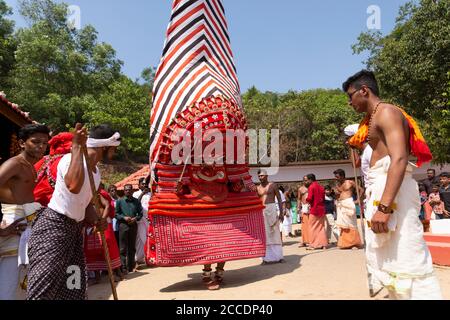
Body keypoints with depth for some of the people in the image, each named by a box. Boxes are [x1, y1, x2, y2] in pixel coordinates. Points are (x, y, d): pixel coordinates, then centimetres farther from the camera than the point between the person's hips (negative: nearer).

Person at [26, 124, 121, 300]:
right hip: (53, 225, -9)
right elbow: (74, 186, -38)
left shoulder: (96, 172, 12)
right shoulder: (70, 159, -15)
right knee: (43, 285, -8)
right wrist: (77, 146, -33)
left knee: (73, 286, 9)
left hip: (75, 228, 9)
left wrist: (97, 220, 0)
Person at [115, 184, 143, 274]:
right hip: (123, 225, -2)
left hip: (133, 225, 2)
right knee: (123, 248, -3)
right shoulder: (119, 201, 5)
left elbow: (140, 213, 10)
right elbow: (116, 214, 3)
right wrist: (124, 218, -12)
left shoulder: (136, 201, 10)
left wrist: (136, 218, -9)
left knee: (132, 247, 9)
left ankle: (131, 267, 17)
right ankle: (123, 268, 1)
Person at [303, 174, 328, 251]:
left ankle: (313, 245, 4)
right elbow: (323, 198, 16)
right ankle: (323, 244, 12)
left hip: (314, 209, -6)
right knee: (321, 227, 12)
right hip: (321, 209, 7)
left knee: (313, 227, 2)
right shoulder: (321, 187, 12)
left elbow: (309, 198, -18)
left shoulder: (311, 187, -10)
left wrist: (307, 200, 2)